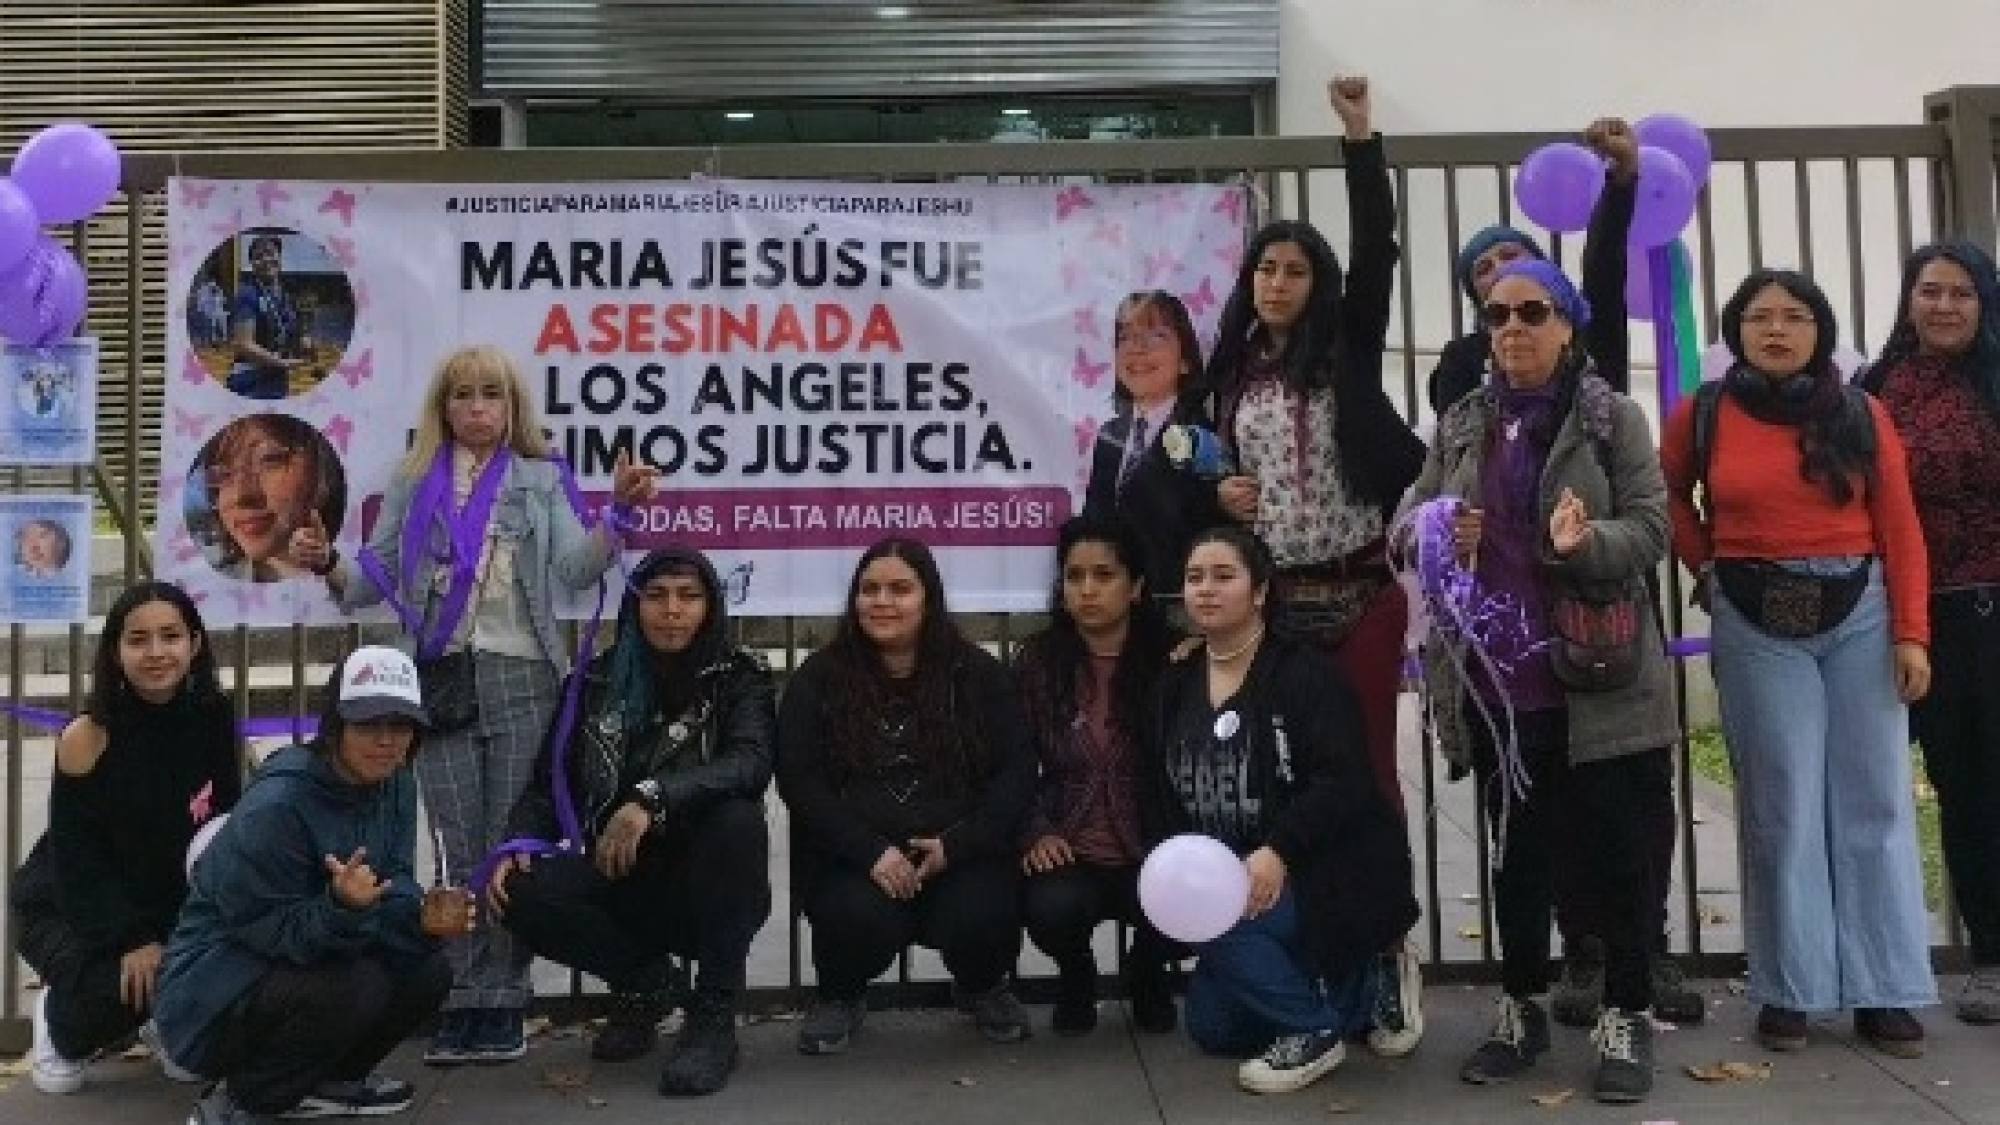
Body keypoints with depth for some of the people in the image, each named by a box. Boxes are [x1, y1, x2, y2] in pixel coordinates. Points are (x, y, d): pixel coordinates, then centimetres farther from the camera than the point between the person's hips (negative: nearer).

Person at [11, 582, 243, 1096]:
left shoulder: (215, 720, -12)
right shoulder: (86, 738, -22)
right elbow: (76, 859, -17)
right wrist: (131, 940, -24)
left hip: (174, 902, 3)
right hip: (66, 904, -3)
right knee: (118, 989, -29)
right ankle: (59, 1021, 9)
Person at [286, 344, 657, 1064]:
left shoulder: (541, 479, 9)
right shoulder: (414, 483, 13)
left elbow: (577, 569, -3)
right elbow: (377, 579, 12)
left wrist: (619, 511, -18)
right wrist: (327, 565, -7)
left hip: (521, 678, -1)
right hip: (441, 678, 2)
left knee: (513, 845, 1)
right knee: (462, 850, 4)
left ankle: (501, 1006, 8)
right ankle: (463, 1005, 9)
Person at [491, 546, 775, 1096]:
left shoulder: (740, 677, -4)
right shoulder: (596, 682, 6)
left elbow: (751, 764, -24)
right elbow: (548, 784, 5)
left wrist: (653, 798, -38)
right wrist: (517, 845, -16)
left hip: (708, 888, -3)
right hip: (622, 880, 3)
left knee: (738, 819, -34)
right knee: (521, 893, -24)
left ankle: (714, 1018, -18)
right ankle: (642, 978, 5)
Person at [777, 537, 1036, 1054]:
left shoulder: (977, 675, 5)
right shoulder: (818, 680, 4)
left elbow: (1015, 773, 1)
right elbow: (799, 780, -4)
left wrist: (956, 845, -15)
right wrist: (872, 851, -17)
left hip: (958, 852, 1)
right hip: (853, 858, 0)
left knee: (979, 918, -27)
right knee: (864, 917, -30)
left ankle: (983, 987, 13)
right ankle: (838, 996, 8)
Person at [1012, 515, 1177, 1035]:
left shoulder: (1169, 660, 0)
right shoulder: (1037, 661, 4)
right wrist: (1038, 832, -7)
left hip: (1150, 853, 0)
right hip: (1069, 855, 0)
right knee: (1052, 909, -31)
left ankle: (1146, 974, 12)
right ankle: (1076, 977, 10)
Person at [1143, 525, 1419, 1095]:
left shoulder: (1304, 669, -13)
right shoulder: (1175, 684, 6)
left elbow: (1344, 781, -23)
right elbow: (1158, 796, 5)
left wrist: (1276, 851, -35)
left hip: (1325, 874, -8)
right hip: (1219, 879, 8)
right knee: (1212, 1028, 8)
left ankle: (1313, 1028, -7)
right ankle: (1368, 988, 22)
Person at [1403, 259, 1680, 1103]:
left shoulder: (1614, 418, 0)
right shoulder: (1461, 425, 10)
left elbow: (1652, 529, -6)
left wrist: (1588, 543, -26)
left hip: (1597, 678, -3)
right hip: (1497, 680, 3)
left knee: (1618, 855, 4)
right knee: (1518, 852, 14)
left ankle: (1627, 1018, 19)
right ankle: (1521, 1008, 28)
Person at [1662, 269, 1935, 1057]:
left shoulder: (1861, 414, 2)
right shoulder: (1705, 414, 1)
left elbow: (1900, 528, 0)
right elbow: (1668, 494, 17)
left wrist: (1912, 632, -6)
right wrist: (1706, 563, 5)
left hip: (1859, 615, 1)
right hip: (1756, 624, -1)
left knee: (1873, 803, 4)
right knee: (1781, 807, 2)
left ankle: (1884, 991, 12)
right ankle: (1790, 990, 10)